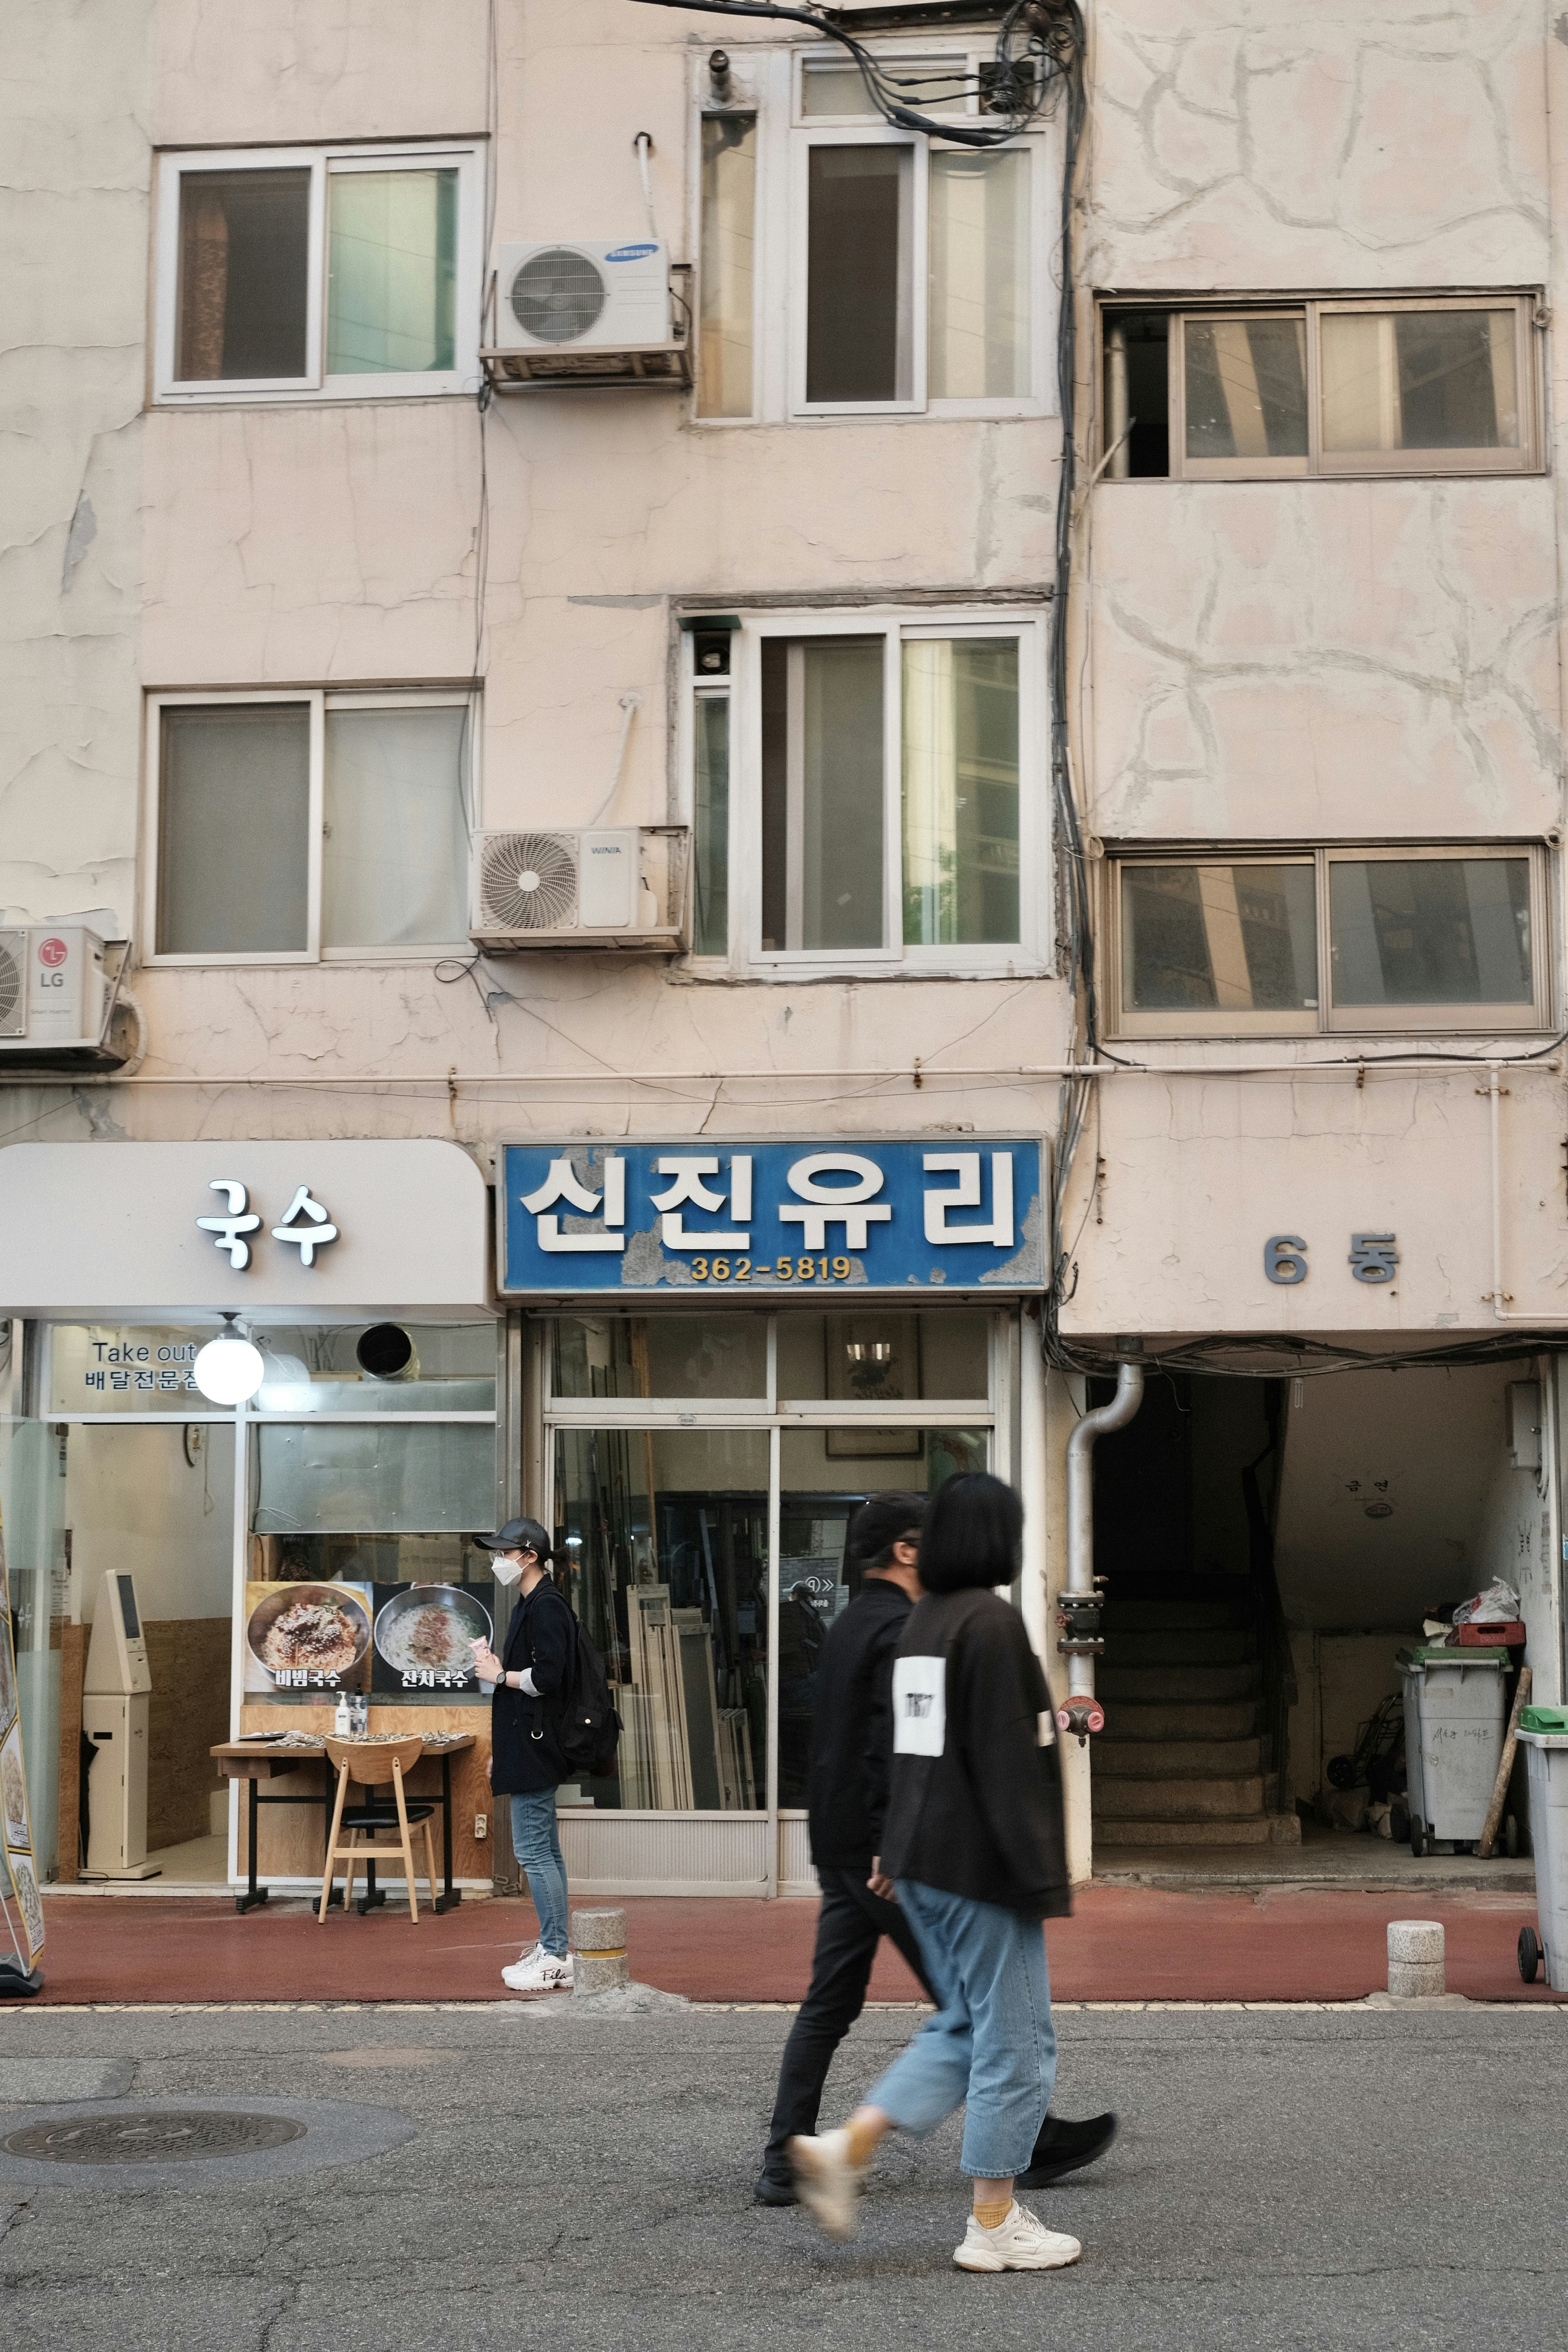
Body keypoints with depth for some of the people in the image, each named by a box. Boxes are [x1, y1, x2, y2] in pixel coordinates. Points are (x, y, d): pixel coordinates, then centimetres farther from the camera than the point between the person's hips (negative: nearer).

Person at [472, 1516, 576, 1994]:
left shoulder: (546, 1608, -15)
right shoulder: (529, 1606, 17)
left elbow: (548, 1676, -25)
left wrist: (500, 1674, -10)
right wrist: (500, 1751, 21)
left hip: (535, 1751, -11)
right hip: (526, 1751, 11)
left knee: (534, 1852, -9)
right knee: (545, 1851, 13)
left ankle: (554, 1958, -6)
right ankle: (556, 1951, 18)